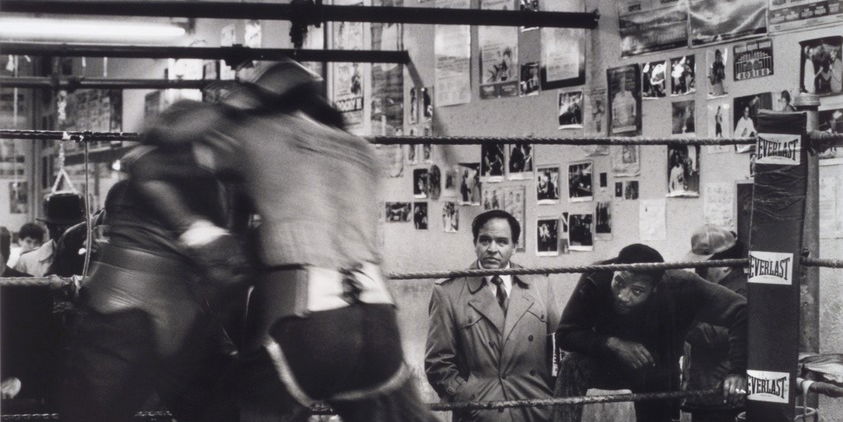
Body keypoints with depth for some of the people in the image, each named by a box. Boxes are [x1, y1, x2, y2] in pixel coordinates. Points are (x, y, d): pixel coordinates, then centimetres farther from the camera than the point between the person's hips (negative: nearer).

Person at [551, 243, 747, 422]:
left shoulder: (681, 287, -34)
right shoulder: (596, 280, -32)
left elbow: (740, 311, -33)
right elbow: (564, 335, -26)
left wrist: (737, 371, -43)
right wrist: (611, 343, -42)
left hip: (658, 376, 1)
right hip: (609, 364, -1)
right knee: (572, 365, -30)